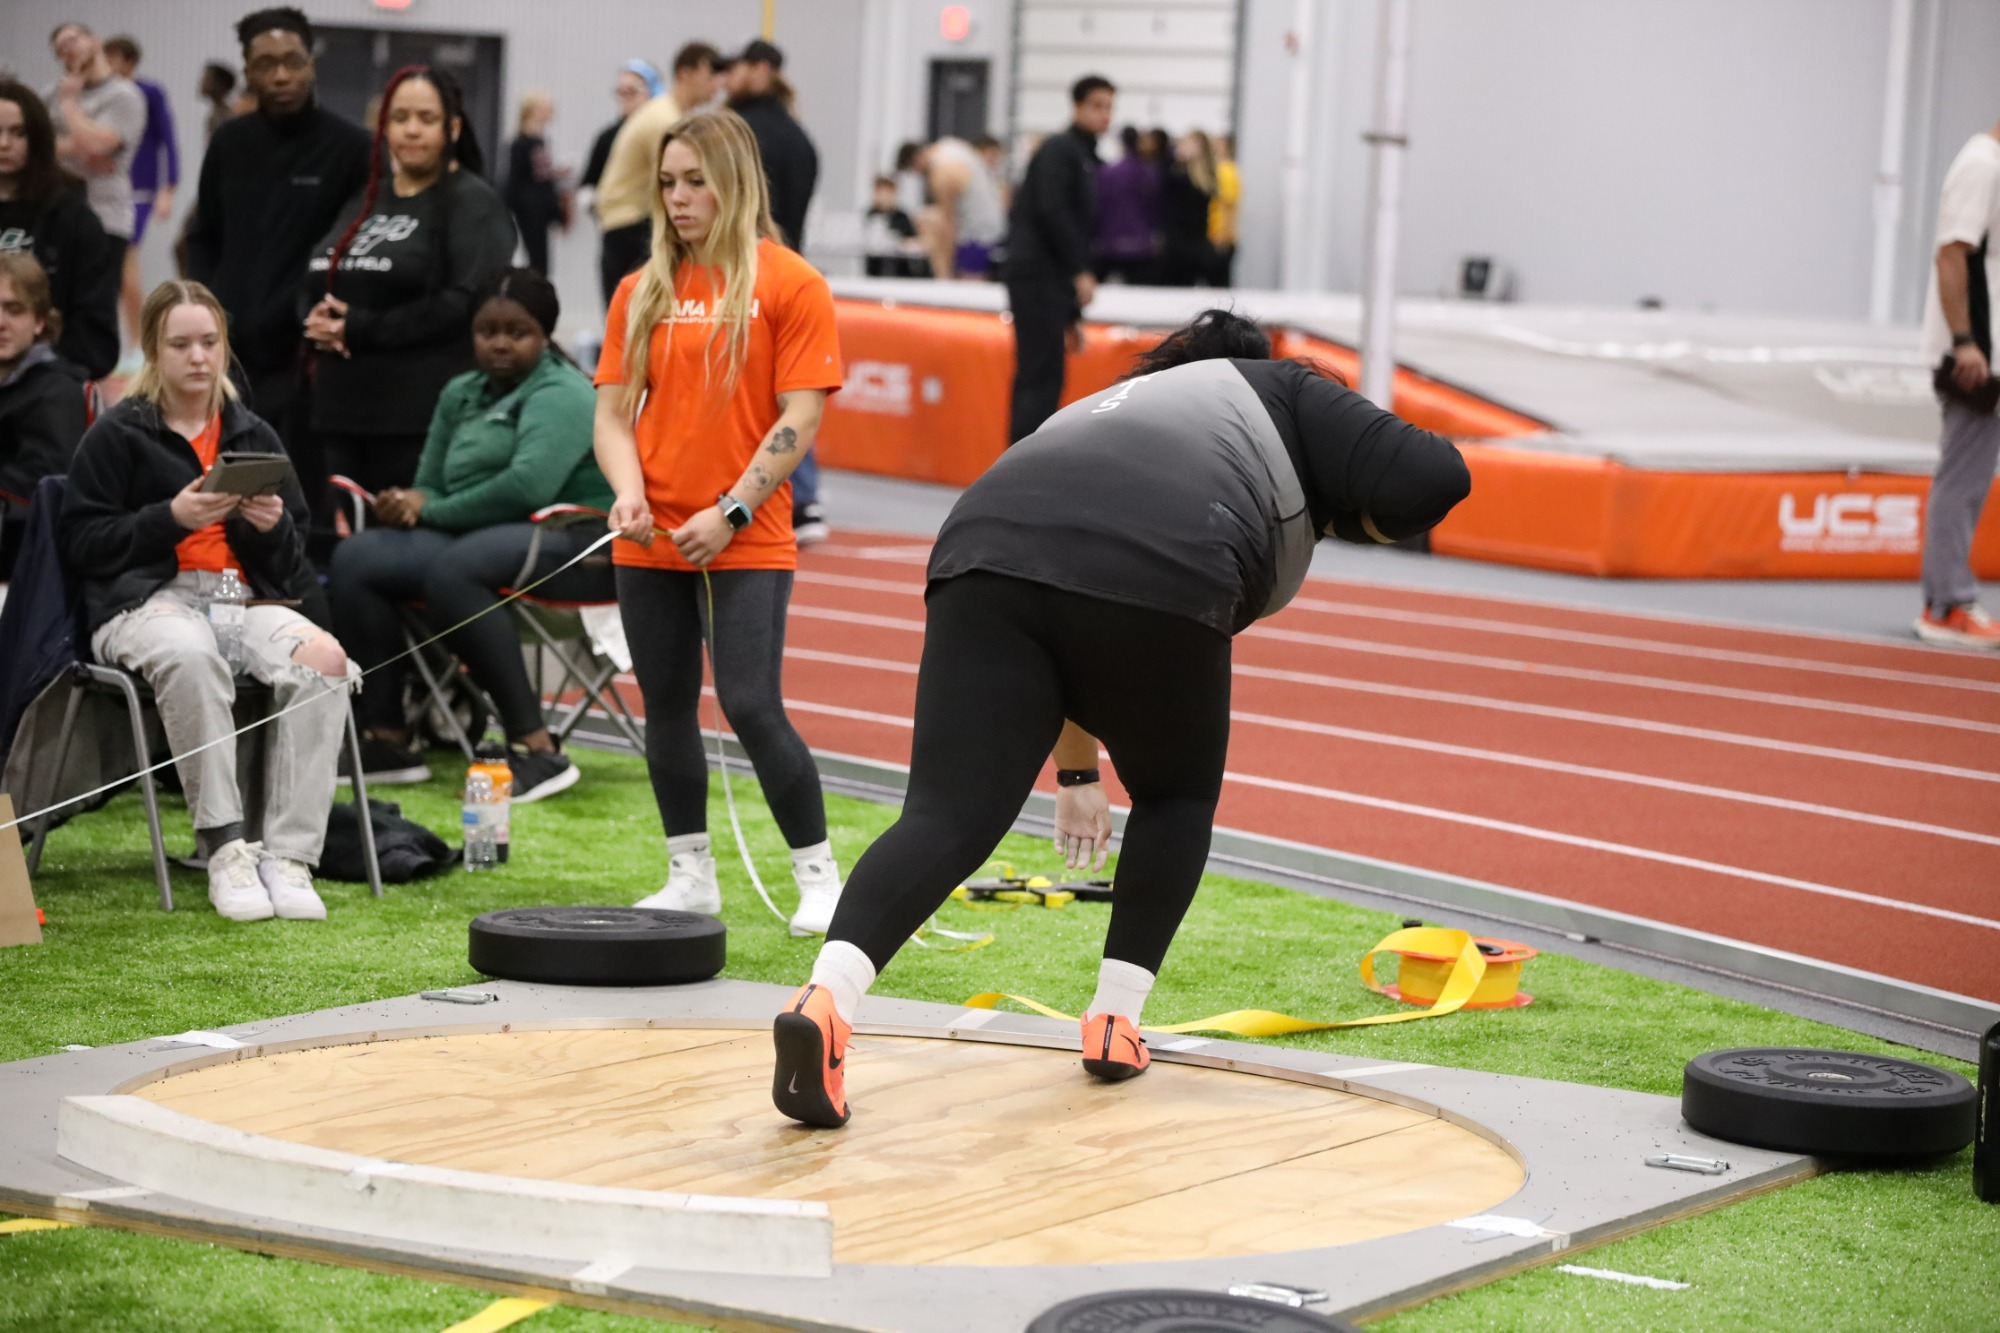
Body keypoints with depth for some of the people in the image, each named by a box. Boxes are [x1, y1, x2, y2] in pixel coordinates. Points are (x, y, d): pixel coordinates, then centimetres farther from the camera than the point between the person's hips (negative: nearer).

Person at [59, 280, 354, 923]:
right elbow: (79, 542, 0)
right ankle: (223, 847, -33)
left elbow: (292, 558, 21)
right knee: (191, 656, -41)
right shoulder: (117, 434, 7)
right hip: (147, 598, -4)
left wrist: (275, 526, -3)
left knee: (324, 660, -29)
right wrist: (169, 518, -12)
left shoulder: (253, 436, 20)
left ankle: (289, 856, -28)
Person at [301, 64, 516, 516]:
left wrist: (360, 328, -13)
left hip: (424, 419, -7)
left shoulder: (474, 203, -1)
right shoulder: (366, 199, 20)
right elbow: (311, 283, 23)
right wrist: (317, 319, -2)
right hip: (341, 412, 7)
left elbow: (466, 304, -15)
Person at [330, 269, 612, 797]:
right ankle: (384, 741, -14)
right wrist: (409, 505, -3)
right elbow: (430, 486, 24)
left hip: (568, 542, -8)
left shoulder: (561, 394, -6)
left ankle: (536, 750, -37)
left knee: (451, 570, -37)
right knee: (354, 557, -12)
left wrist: (431, 510, -11)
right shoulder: (460, 395, 20)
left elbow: (528, 485, -22)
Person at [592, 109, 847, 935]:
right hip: (649, 544, 5)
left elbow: (799, 418, -8)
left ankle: (819, 879, 5)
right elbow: (614, 409, 10)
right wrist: (628, 493, -9)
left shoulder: (790, 284, -4)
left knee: (752, 708, -10)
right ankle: (691, 878, 22)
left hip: (747, 545, -5)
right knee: (667, 709, 9)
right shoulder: (643, 290, 10)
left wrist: (730, 512, -15)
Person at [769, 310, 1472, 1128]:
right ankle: (1115, 1021, 21)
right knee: (1177, 797, 24)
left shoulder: (1102, 408, 43)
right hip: (1156, 579, -3)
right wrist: (1338, 515, 31)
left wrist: (1076, 774, 53)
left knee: (949, 817, -4)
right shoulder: (1283, 392, 30)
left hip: (985, 553, 4)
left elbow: (1065, 638, 45)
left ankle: (827, 998, -27)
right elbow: (1431, 479, 12)